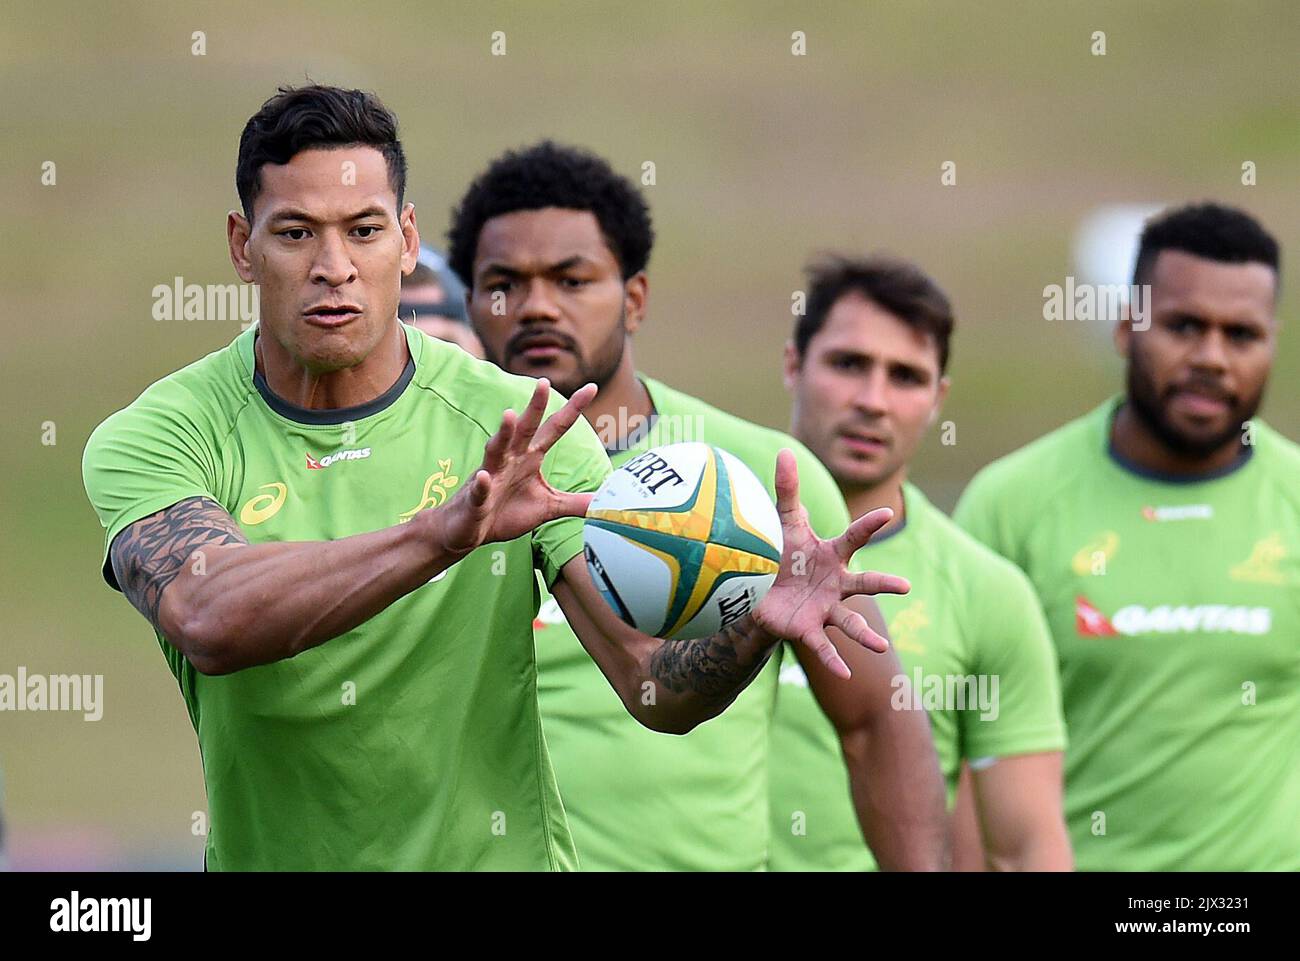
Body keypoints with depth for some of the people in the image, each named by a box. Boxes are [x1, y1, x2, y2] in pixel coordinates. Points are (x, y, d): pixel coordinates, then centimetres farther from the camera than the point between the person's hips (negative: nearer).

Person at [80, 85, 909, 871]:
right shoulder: (155, 438, -8)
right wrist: (440, 534, -39)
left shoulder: (516, 426, -3)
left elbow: (657, 684, -9)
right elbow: (206, 620, -27)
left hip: (503, 854, 0)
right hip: (273, 857, 0)